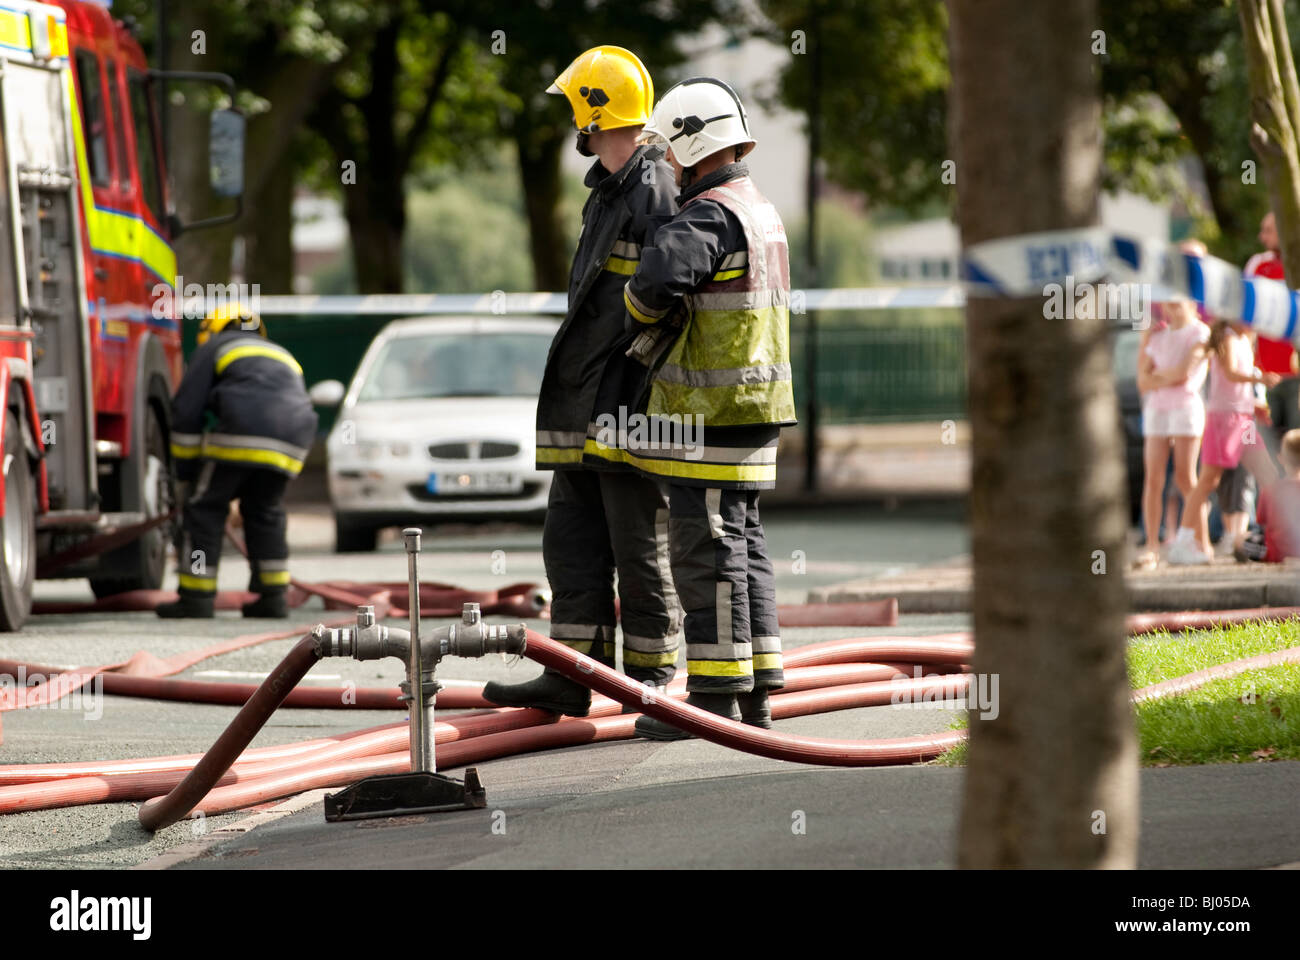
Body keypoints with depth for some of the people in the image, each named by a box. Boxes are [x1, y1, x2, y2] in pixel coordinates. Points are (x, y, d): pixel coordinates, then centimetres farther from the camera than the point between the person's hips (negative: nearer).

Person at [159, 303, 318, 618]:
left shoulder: (214, 349, 22)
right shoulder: (281, 356, 38)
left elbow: (186, 413, 13)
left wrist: (185, 478, 19)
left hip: (243, 427, -5)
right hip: (293, 437, 5)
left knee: (205, 506, 6)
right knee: (265, 509, 23)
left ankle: (196, 597, 2)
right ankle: (273, 595, 20)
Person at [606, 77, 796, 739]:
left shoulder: (711, 214, -16)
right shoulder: (760, 210, 17)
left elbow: (657, 278, -32)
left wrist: (642, 309, -10)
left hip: (711, 413, -10)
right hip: (751, 409, 10)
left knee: (709, 549, -6)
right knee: (742, 546, 11)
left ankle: (715, 695, -5)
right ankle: (754, 691, 14)